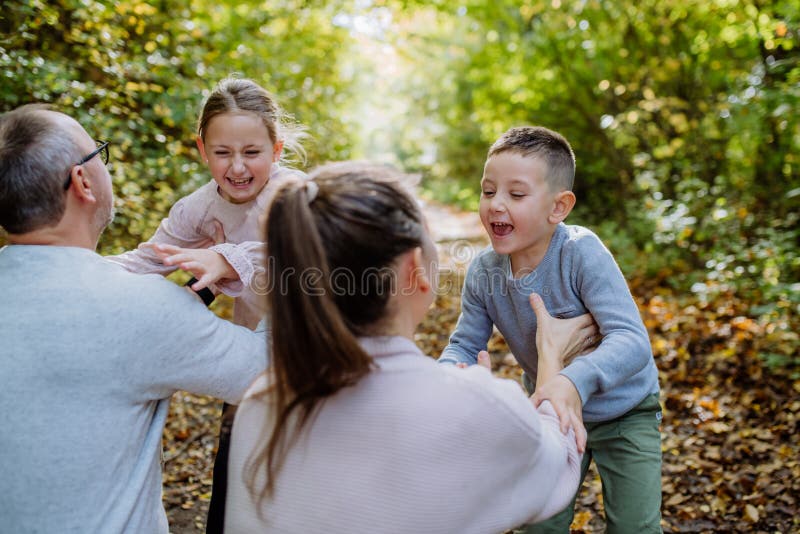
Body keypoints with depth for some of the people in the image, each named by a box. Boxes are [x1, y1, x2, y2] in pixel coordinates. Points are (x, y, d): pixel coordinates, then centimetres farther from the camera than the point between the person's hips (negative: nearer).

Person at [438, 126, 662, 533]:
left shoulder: (582, 253, -32)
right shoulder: (483, 272, -18)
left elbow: (632, 341, -39)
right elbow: (464, 344, -8)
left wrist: (575, 381, -57)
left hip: (623, 411, -3)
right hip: (552, 411, 4)